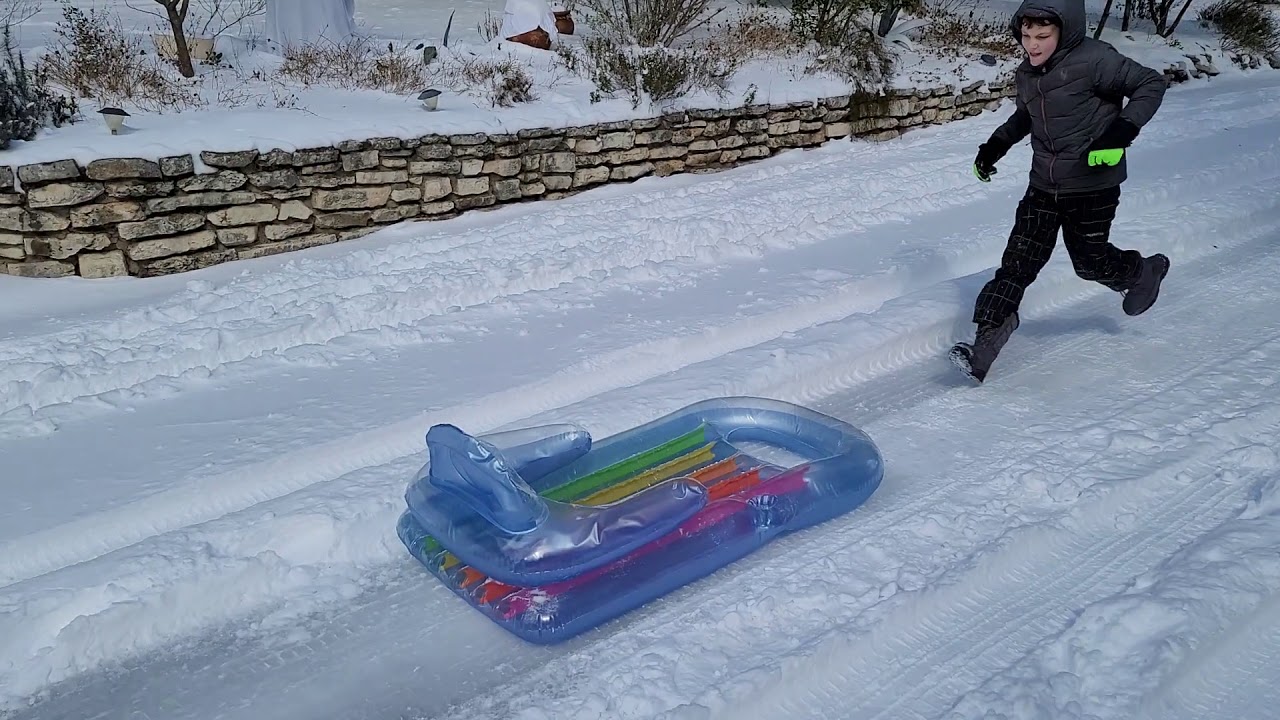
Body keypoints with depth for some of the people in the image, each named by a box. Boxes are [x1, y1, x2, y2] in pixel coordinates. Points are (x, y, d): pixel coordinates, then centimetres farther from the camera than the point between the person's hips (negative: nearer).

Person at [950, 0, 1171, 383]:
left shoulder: (1094, 60, -18)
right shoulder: (1026, 73, 4)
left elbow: (1151, 83, -13)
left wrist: (1120, 133, -26)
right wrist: (995, 145, 15)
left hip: (1093, 184, -5)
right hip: (1044, 185, 5)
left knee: (1089, 262, 5)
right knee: (1019, 260, -3)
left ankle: (1141, 272, 38)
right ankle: (987, 337, -6)